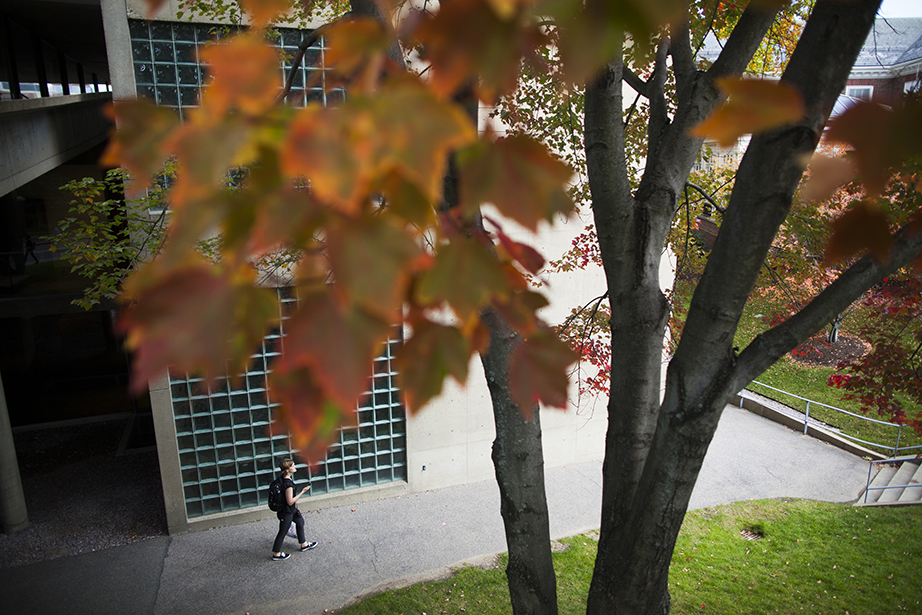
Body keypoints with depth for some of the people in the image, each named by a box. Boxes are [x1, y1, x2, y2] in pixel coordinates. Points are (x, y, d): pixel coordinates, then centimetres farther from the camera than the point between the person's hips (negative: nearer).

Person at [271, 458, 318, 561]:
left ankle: (304, 544, 40)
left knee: (300, 521, 23)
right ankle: (276, 554, 27)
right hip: (286, 511, -10)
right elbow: (290, 501, -29)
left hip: (291, 509, 10)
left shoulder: (283, 477, -5)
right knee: (283, 532, 8)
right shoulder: (288, 484, -34)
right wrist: (302, 492, -26)